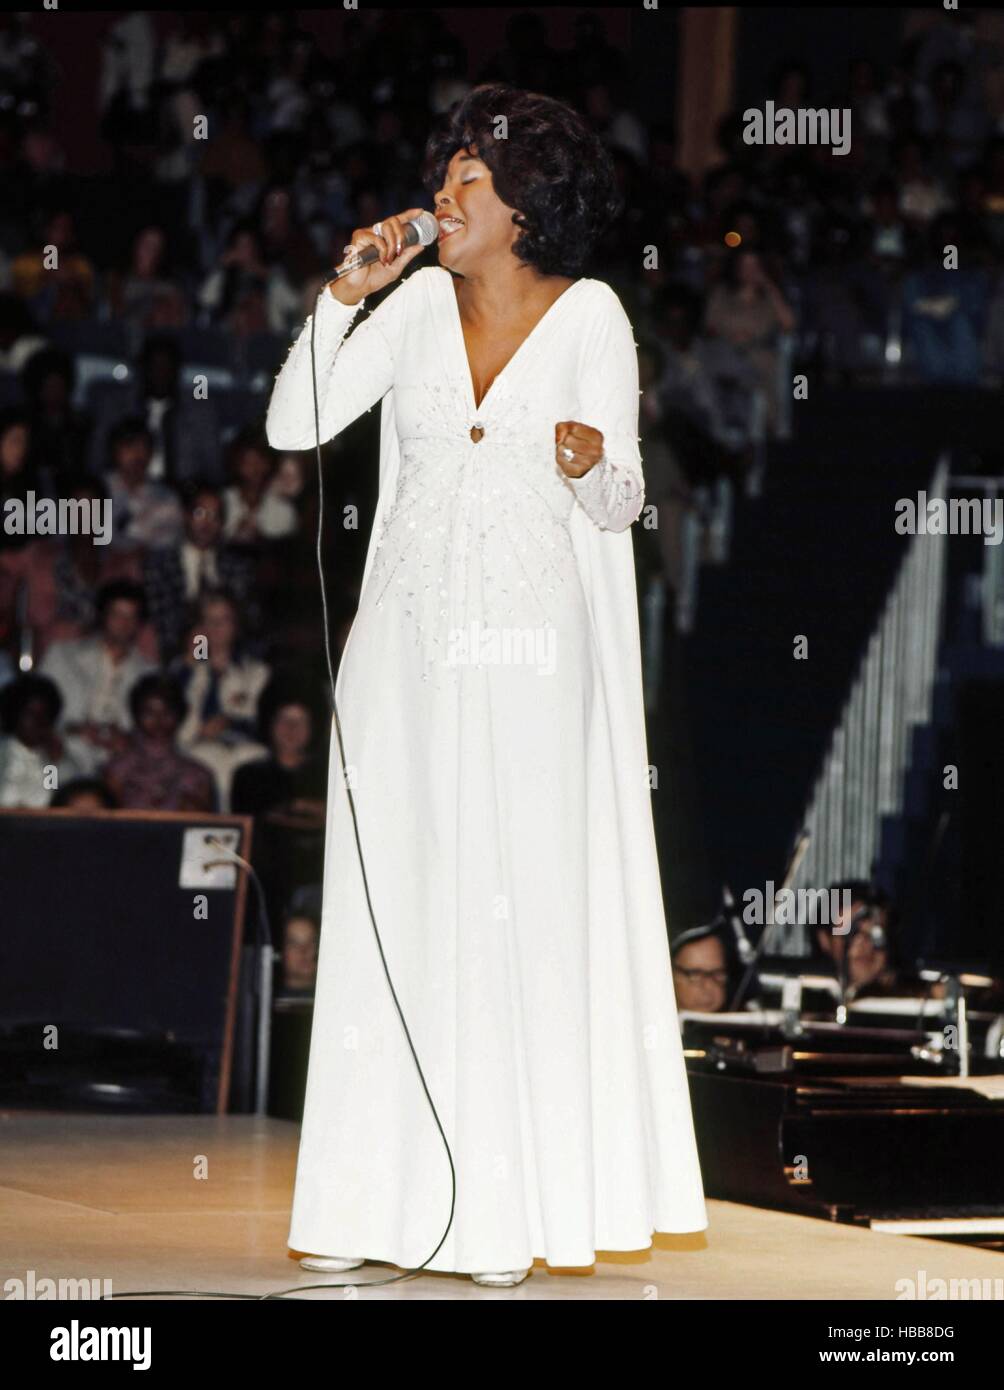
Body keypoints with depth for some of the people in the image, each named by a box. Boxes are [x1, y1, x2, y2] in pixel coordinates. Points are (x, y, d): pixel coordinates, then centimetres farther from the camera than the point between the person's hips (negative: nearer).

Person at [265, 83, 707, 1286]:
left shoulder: (589, 315, 0)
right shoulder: (419, 303, 8)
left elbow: (620, 505, 0)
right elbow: (291, 426, 3)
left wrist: (591, 463, -22)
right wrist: (343, 294, -4)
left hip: (531, 655, -3)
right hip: (407, 651, 3)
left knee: (520, 916, -4)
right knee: (391, 910, 1)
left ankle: (509, 1209, 0)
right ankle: (374, 1200, 6)